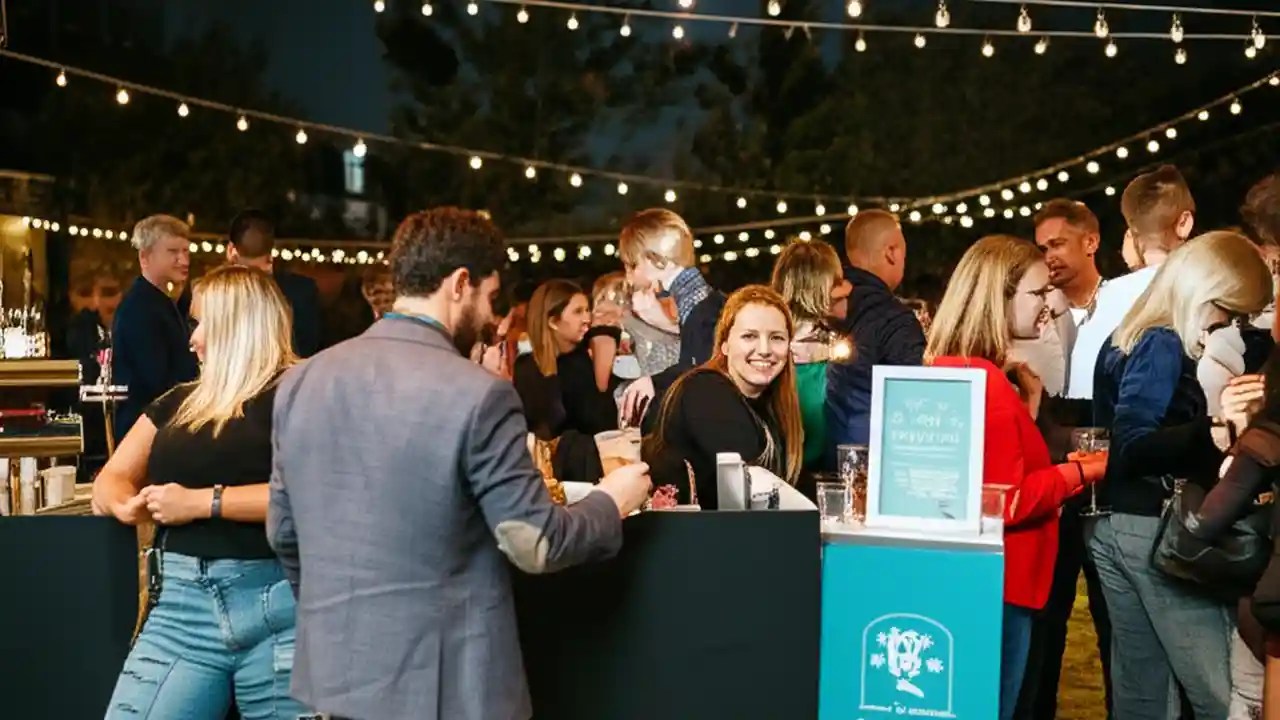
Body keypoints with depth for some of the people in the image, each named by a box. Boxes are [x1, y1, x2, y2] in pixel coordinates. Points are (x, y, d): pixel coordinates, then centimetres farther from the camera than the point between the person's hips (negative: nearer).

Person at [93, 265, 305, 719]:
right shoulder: (179, 402, 18)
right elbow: (110, 481, 21)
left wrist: (202, 502, -16)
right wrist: (126, 504, -3)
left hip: (274, 605, -6)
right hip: (182, 603, 6)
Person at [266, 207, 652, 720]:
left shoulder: (300, 382, 1)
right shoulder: (477, 394, -18)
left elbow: (283, 531, 10)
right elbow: (537, 545, -15)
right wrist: (610, 502, 3)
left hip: (333, 668, 6)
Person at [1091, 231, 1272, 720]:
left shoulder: (1127, 339, 16)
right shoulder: (1164, 345, -12)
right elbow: (1133, 449, -22)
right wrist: (1213, 427, -36)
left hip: (1115, 524, 9)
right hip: (1154, 528, -9)